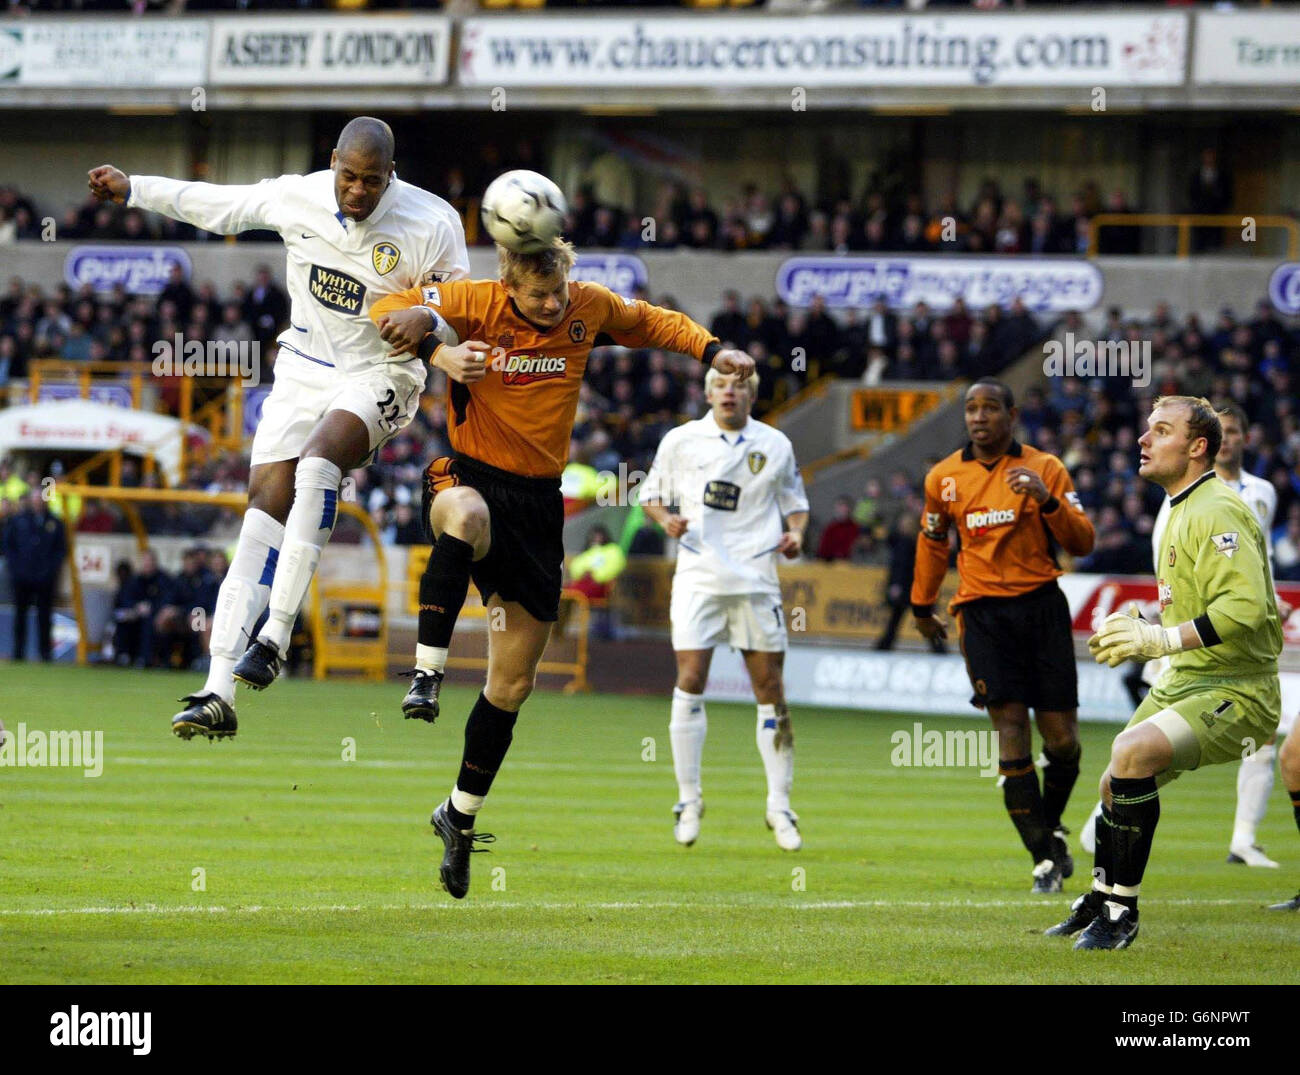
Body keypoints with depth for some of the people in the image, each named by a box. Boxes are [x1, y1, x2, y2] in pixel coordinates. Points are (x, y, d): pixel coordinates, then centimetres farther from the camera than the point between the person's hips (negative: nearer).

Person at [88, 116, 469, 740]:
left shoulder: (432, 225, -15)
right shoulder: (298, 198, -5)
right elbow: (216, 205, 12)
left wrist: (428, 320, -31)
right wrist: (133, 190, 20)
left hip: (380, 375, -4)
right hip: (304, 367, 4)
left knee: (318, 460, -33)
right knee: (266, 508, -7)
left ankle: (275, 638, -32)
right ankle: (219, 693, -10)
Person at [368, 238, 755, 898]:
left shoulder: (589, 307, 0)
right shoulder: (476, 304, -11)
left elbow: (651, 323, 19)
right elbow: (387, 312, -14)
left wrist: (712, 350, 5)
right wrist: (438, 352, -31)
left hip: (539, 501, 4)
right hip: (471, 474, -4)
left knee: (512, 683, 5)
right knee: (464, 517, -45)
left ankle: (461, 814, 22)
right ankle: (428, 673, -41)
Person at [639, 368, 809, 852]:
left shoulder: (775, 445, 7)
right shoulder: (681, 440, 4)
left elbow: (794, 502, 17)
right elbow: (651, 493, 13)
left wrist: (795, 532, -3)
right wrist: (665, 517, -8)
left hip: (755, 580, 1)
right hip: (699, 576, -1)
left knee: (769, 687, 0)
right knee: (690, 680, -9)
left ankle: (779, 807, 9)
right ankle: (689, 799, 3)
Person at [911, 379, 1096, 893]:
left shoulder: (1044, 469, 2)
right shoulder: (944, 477, 7)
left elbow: (1082, 542, -3)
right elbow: (933, 541, 23)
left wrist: (1047, 500, -19)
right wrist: (922, 605, 30)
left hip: (1041, 605, 0)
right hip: (982, 612, 0)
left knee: (1062, 740, -2)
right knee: (1011, 729, -13)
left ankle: (1050, 827, 28)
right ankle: (1045, 861, -12)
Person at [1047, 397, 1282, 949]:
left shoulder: (1217, 511, -17)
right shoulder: (1179, 510, 17)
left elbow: (1246, 607, -29)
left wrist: (1164, 639, -30)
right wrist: (1141, 632, 15)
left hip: (1235, 693, -10)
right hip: (1182, 683, 10)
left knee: (1132, 752, -31)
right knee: (1115, 783, 19)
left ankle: (1120, 911, -22)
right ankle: (1100, 902, 44)